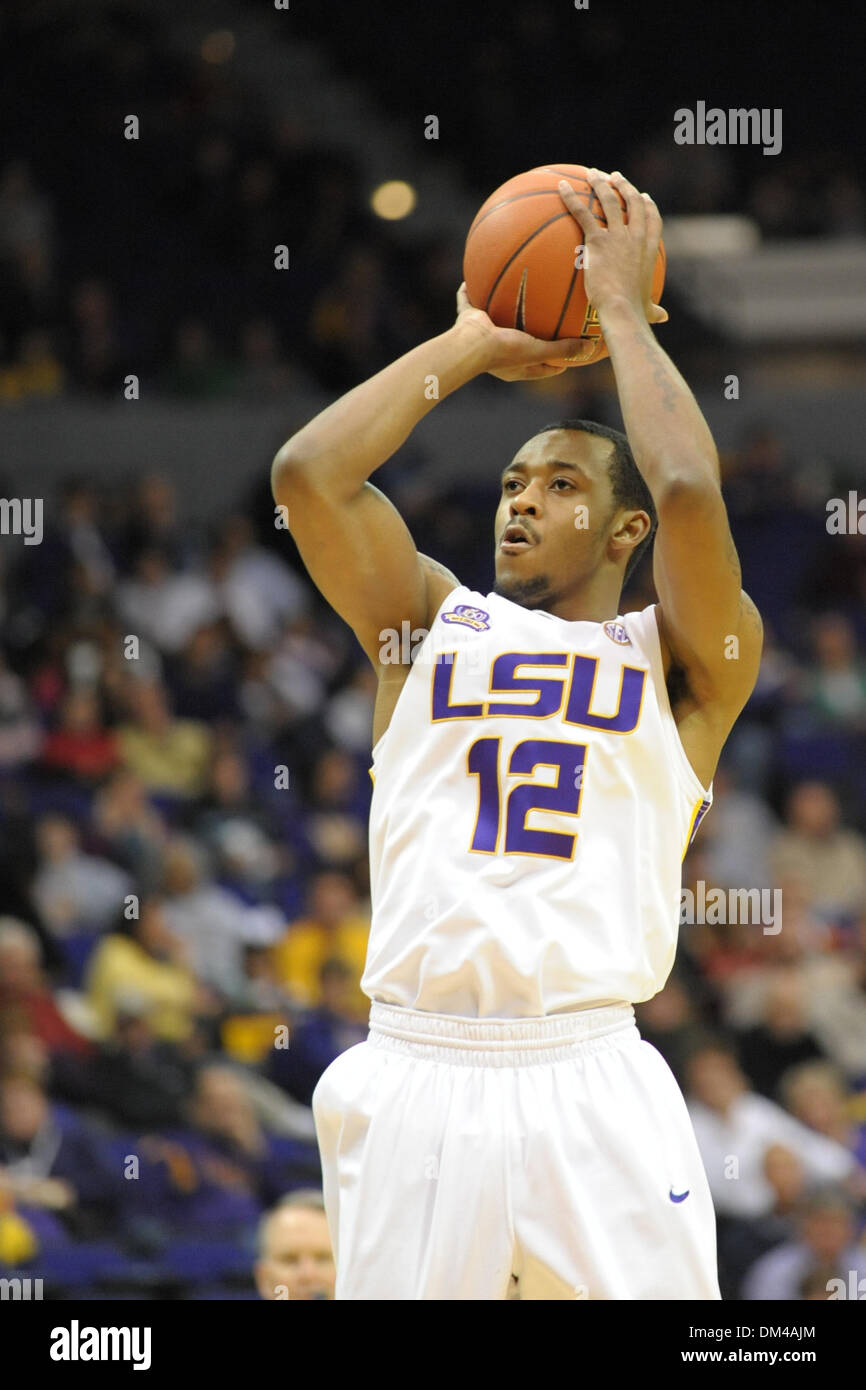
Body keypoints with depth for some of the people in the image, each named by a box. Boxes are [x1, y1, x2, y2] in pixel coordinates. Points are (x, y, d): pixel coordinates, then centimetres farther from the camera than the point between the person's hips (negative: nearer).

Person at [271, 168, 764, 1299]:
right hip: (416, 1083, 2)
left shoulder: (680, 659, 11)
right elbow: (307, 473, 4)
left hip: (594, 1089, -2)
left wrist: (622, 310, 5)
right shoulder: (428, 620, 18)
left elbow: (691, 494, -8)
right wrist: (472, 344, 12)